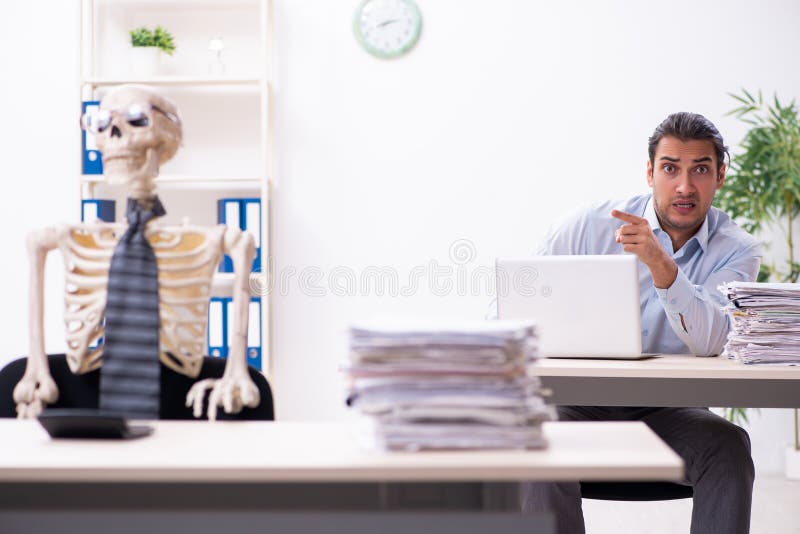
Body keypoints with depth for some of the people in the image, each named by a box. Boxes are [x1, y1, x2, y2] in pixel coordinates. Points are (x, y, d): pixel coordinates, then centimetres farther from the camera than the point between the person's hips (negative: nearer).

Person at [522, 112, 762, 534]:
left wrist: (660, 263, -34)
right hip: (581, 402, 0)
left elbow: (708, 341, -20)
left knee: (728, 445, -27)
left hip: (667, 411, 1)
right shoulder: (591, 226, -3)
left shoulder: (737, 251, -2)